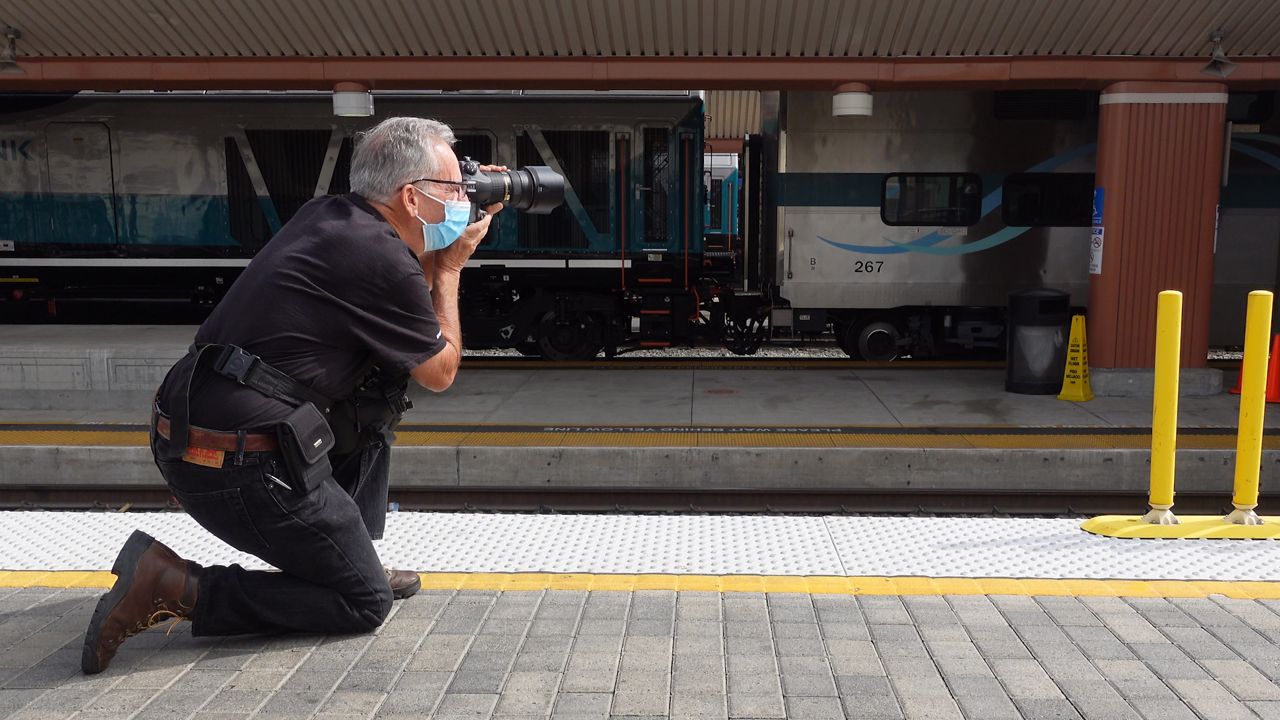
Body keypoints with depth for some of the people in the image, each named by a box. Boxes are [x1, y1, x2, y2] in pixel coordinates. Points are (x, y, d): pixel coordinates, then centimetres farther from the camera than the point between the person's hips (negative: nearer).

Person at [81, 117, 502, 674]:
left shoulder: (327, 216, 10)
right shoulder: (380, 258, -16)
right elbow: (441, 371, 0)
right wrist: (450, 267, 9)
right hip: (242, 466, -9)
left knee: (380, 393, 24)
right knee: (365, 603, 5)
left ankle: (350, 555, 24)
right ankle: (174, 586, -4)